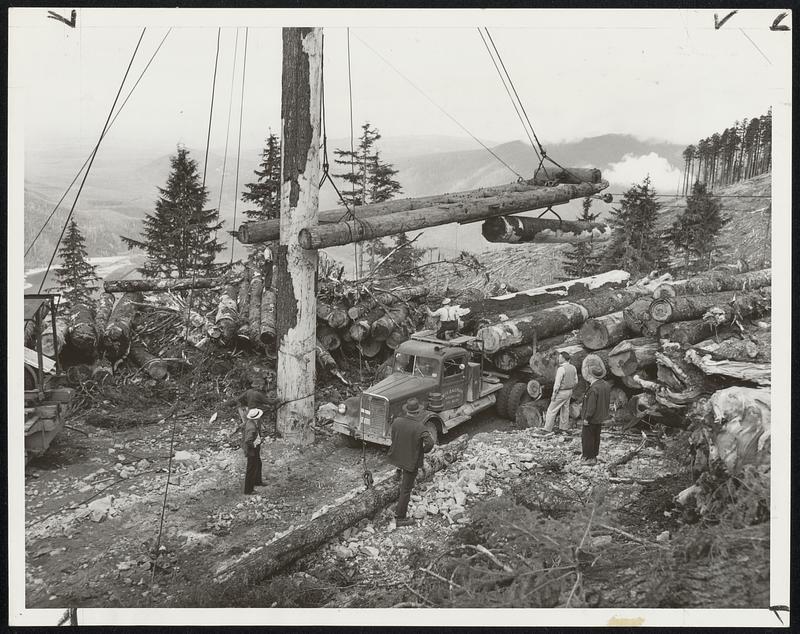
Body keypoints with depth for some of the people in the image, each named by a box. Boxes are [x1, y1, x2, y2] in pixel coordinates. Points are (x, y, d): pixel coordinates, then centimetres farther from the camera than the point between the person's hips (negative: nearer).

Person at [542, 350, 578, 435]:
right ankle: (564, 428, 23)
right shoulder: (573, 368, 2)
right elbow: (575, 381, 11)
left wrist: (554, 395, -14)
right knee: (565, 410, 16)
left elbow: (557, 384, -22)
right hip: (569, 391, 8)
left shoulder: (561, 369, -23)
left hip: (561, 392, -8)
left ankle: (547, 430, 1)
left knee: (552, 410, -1)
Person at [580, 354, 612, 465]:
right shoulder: (606, 385, 0)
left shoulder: (593, 389, -28)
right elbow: (607, 401, 10)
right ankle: (594, 455, 32)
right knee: (596, 437, 20)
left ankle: (589, 457, 16)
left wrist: (586, 418, -16)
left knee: (587, 437, 7)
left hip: (591, 420, -9)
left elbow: (591, 406, -26)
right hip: (601, 418, 9)